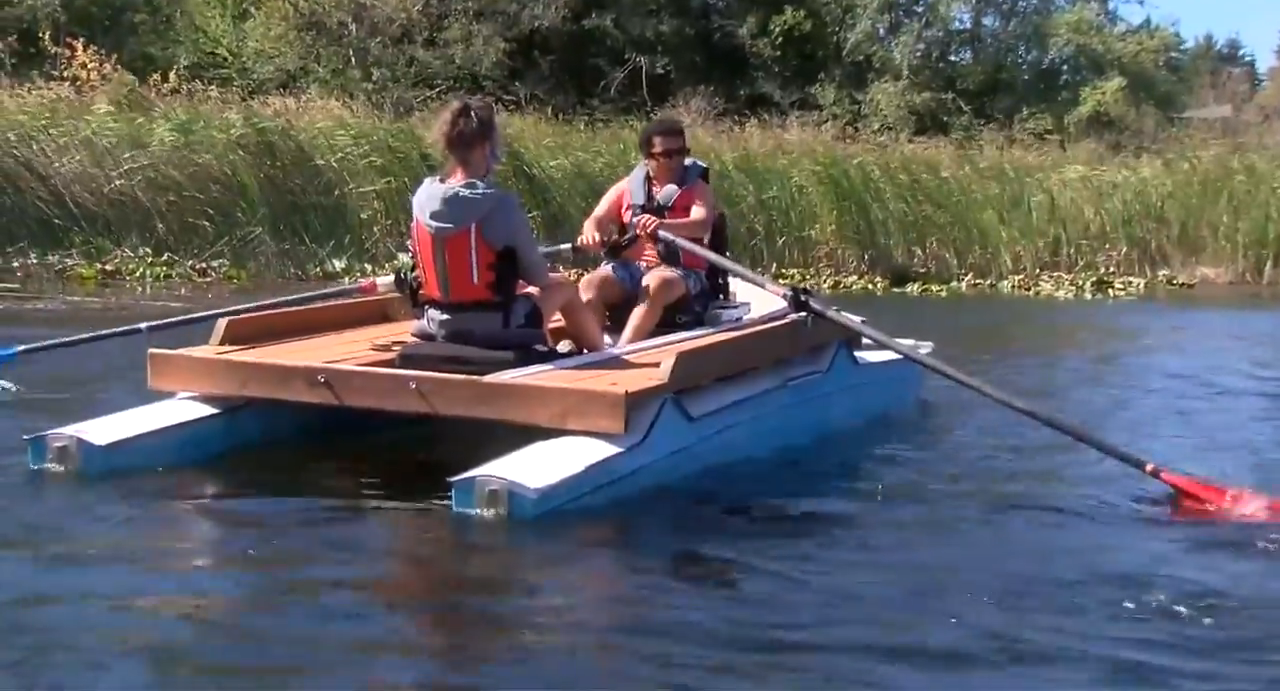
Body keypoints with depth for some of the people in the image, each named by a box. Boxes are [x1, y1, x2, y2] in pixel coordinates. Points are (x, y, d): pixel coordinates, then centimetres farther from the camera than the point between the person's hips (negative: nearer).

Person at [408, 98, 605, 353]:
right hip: (496, 328, -6)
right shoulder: (500, 203, -20)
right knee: (563, 287, 21)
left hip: (438, 325, 6)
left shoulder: (423, 196, -4)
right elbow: (538, 278, -11)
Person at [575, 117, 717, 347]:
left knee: (655, 285, -38)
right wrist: (592, 234, -25)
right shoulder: (627, 187, 12)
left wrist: (663, 225, -39)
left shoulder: (697, 188, 3)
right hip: (628, 267, 4)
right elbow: (597, 219, 3)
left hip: (679, 270, -3)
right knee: (590, 285, -26)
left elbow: (702, 224, -16)